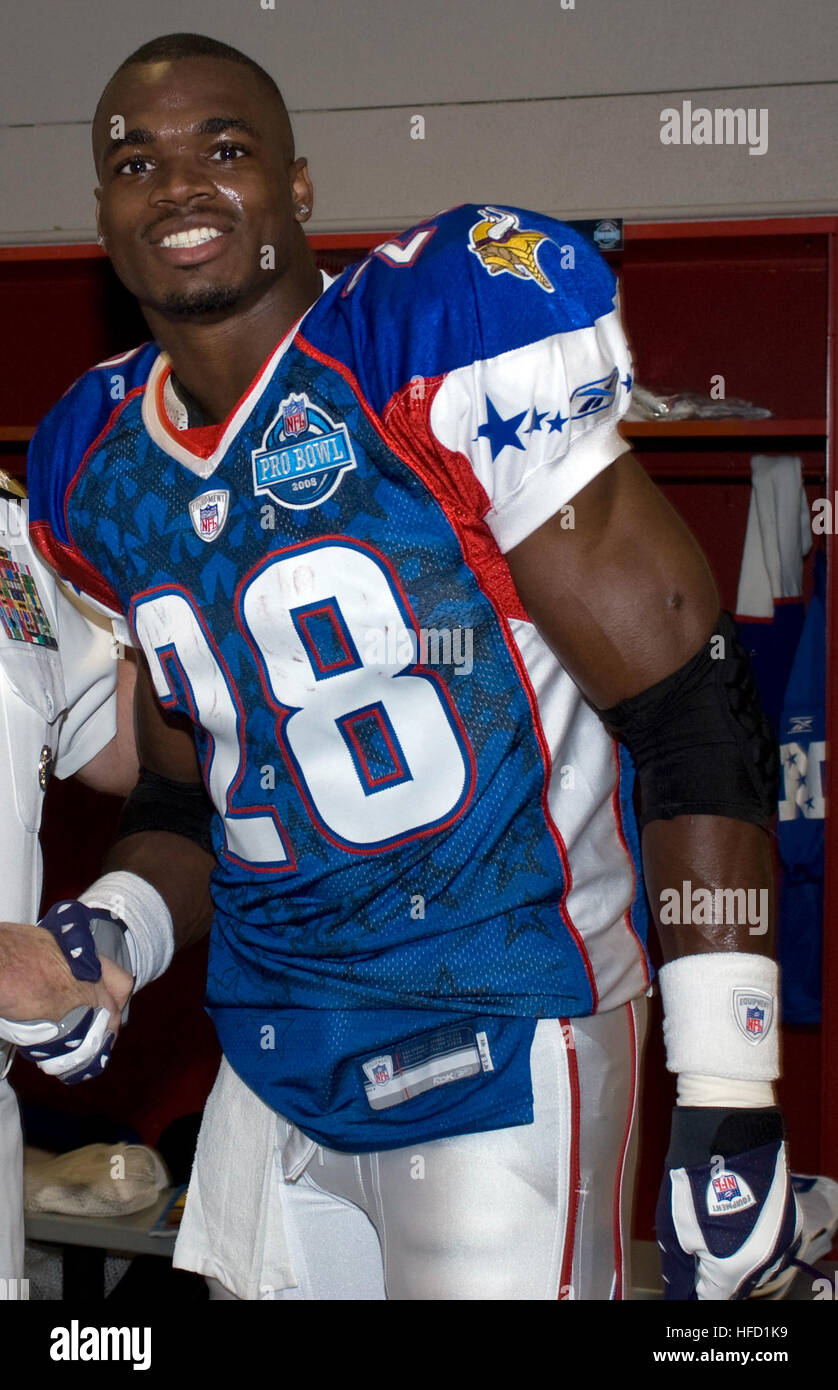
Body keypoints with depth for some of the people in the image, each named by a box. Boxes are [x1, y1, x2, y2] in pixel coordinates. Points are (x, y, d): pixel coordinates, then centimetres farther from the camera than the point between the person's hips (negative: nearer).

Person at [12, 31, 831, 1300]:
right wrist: (108, 936, -3)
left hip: (500, 1031, -6)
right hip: (274, 1053, 6)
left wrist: (728, 1101, -17)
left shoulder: (439, 346, -15)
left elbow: (693, 713, -16)